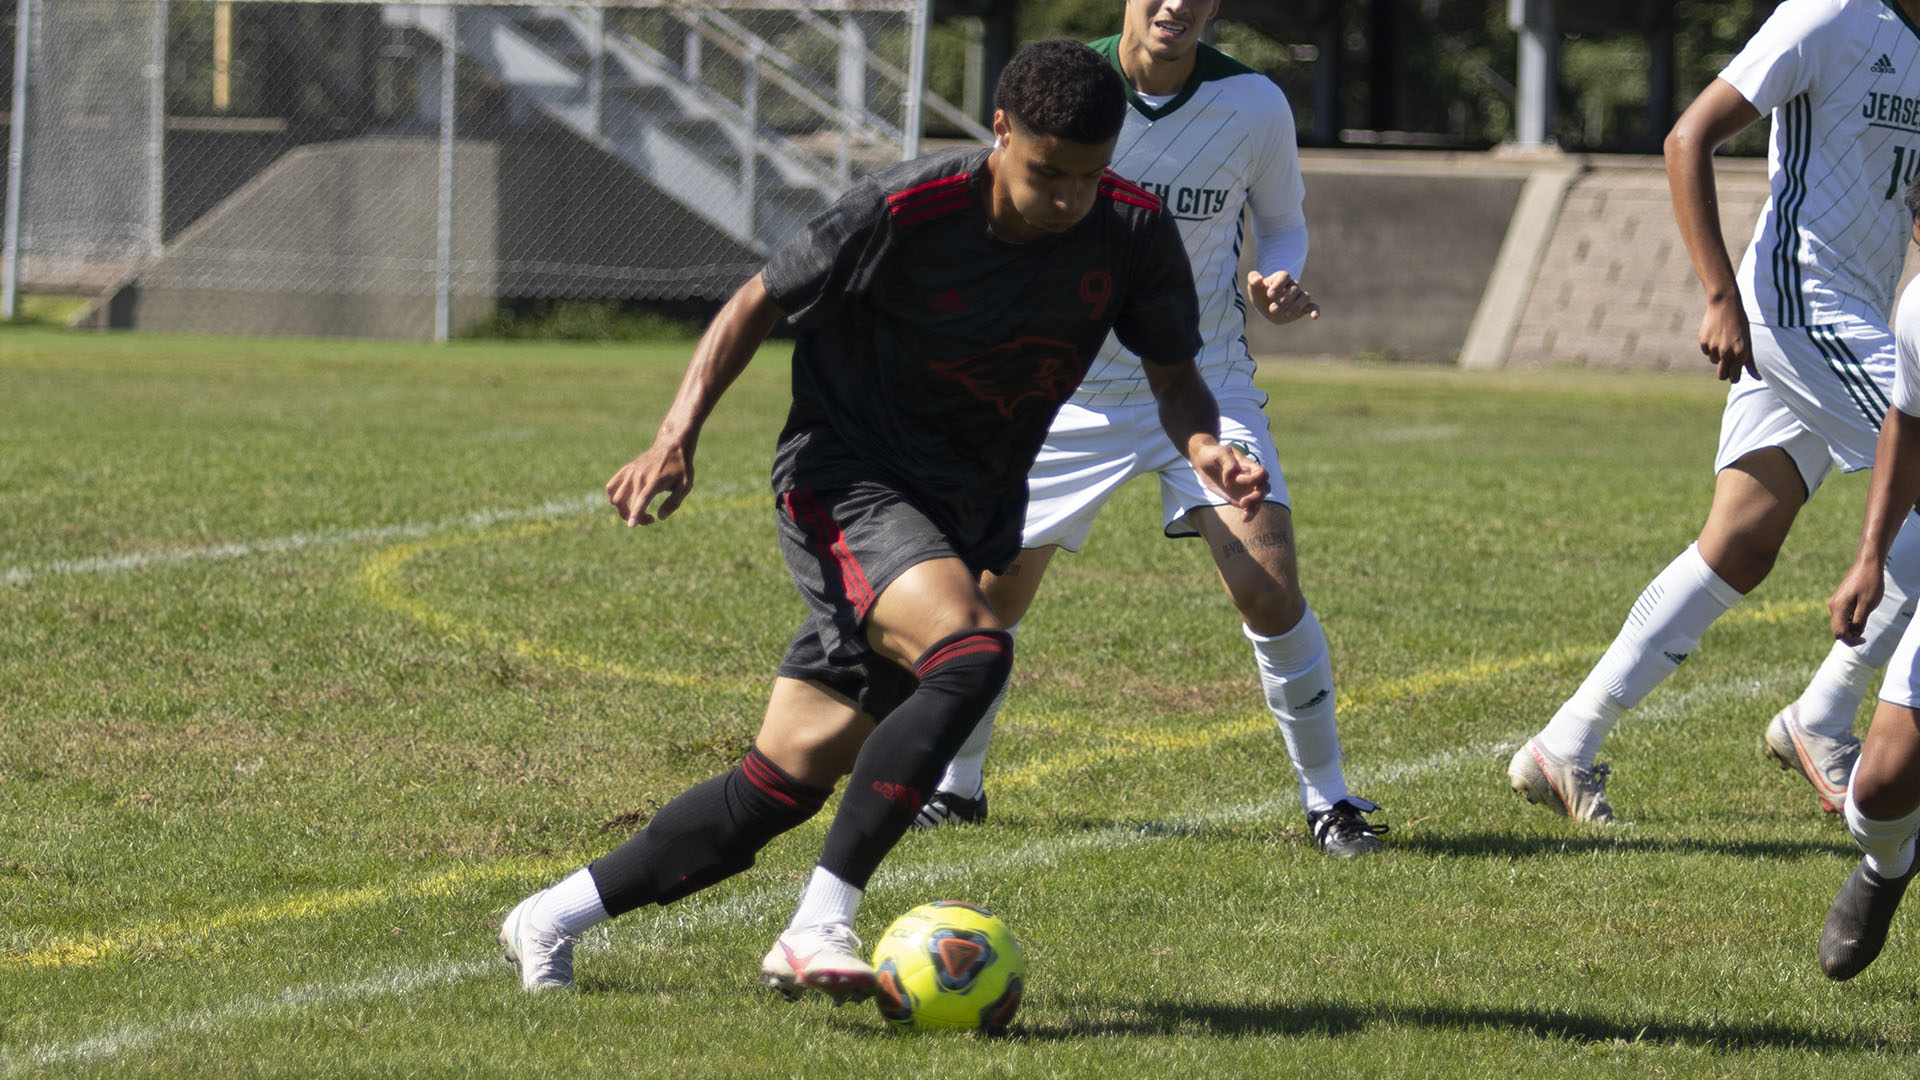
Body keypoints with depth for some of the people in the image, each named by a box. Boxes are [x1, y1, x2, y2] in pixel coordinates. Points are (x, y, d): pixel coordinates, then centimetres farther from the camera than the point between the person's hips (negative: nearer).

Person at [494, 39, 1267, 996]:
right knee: (970, 654, -33)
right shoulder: (908, 210, -19)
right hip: (845, 476, -5)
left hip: (963, 517, 5)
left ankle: (552, 917, 17)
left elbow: (1174, 374, 6)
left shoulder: (1132, 233, -7)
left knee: (790, 778, 2)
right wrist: (678, 436, -17)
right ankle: (820, 929, -31)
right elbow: (760, 302, -6)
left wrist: (1203, 445, -17)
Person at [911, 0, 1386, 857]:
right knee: (993, 592, 6)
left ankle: (1327, 799, -1)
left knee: (1268, 585, -17)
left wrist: (1276, 281, -14)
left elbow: (1282, 223, 8)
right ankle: (958, 784, 30)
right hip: (1073, 388, 1)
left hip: (1205, 379, -1)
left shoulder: (1253, 104, -9)